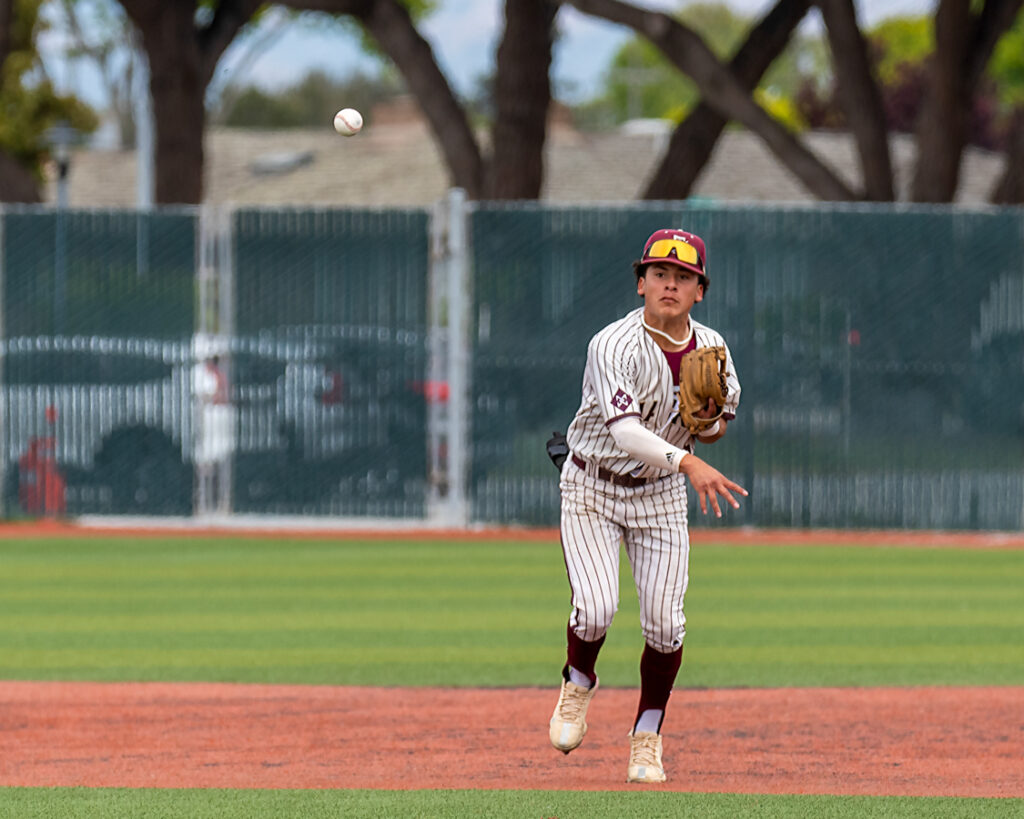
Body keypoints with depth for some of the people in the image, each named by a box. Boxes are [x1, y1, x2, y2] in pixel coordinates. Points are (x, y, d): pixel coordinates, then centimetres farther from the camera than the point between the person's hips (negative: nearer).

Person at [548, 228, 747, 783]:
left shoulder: (711, 349, -6)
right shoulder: (614, 346, -24)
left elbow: (715, 429, 9)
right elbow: (624, 430, -38)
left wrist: (710, 420, -16)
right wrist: (687, 462, -52)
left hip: (661, 495, 4)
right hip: (592, 488, -4)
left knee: (665, 624, -6)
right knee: (596, 609, -20)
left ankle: (647, 739, 14)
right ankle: (578, 685, 13)